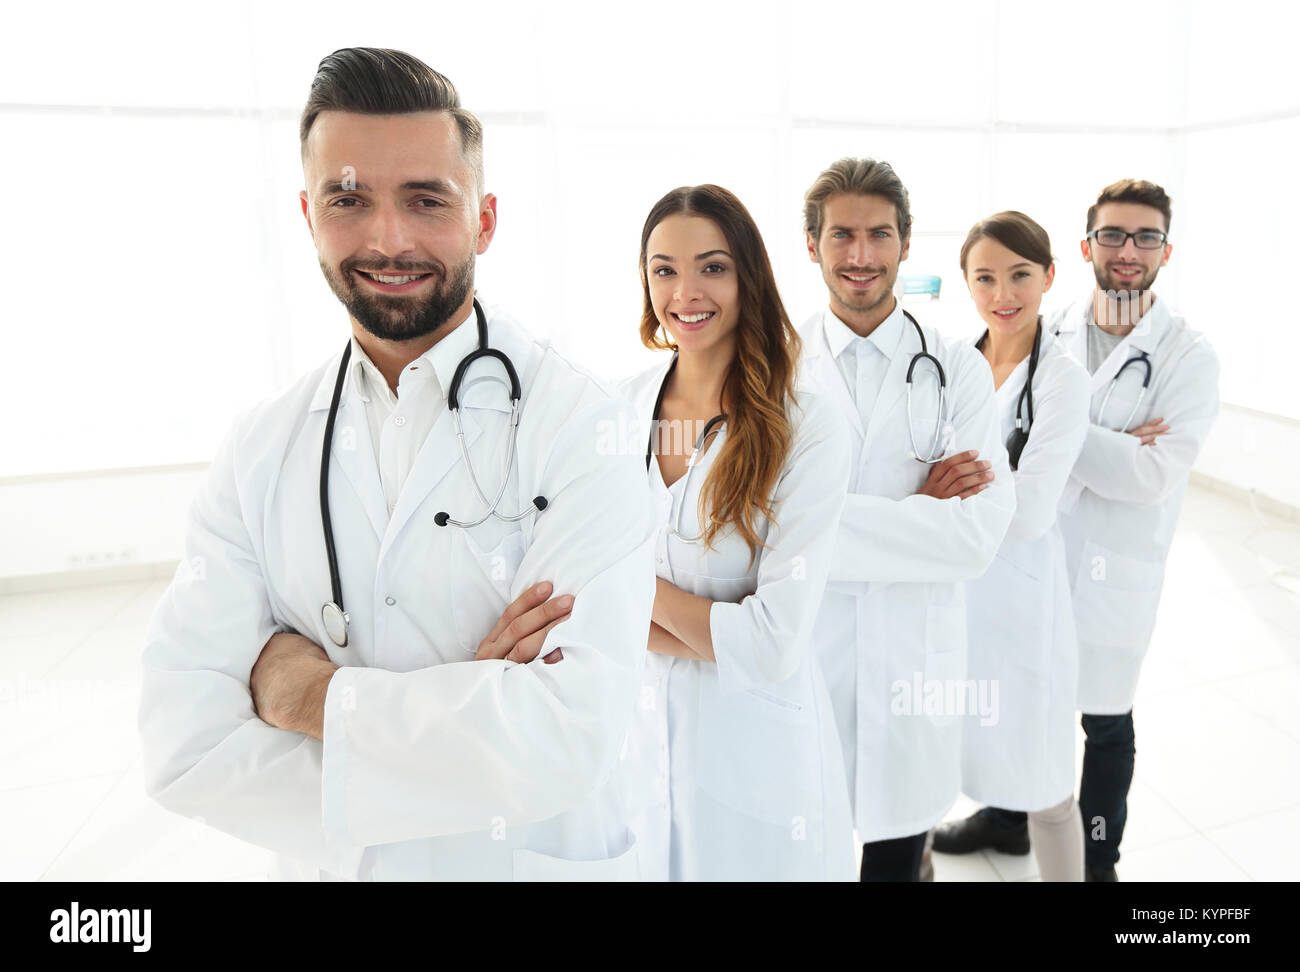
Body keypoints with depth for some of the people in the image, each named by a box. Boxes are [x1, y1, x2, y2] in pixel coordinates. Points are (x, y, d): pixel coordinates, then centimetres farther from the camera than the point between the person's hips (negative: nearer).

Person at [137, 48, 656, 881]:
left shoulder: (581, 427, -20)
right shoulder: (260, 452, -6)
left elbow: (567, 738, -29)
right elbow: (182, 743, -13)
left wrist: (312, 693, -18)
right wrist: (453, 712, -24)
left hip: (534, 861, -3)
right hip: (326, 862, 4)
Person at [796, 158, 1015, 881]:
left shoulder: (960, 371, -2)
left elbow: (978, 535, -14)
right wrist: (915, 511, -18)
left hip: (916, 656, 1)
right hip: (801, 650, 0)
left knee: (896, 858, 18)